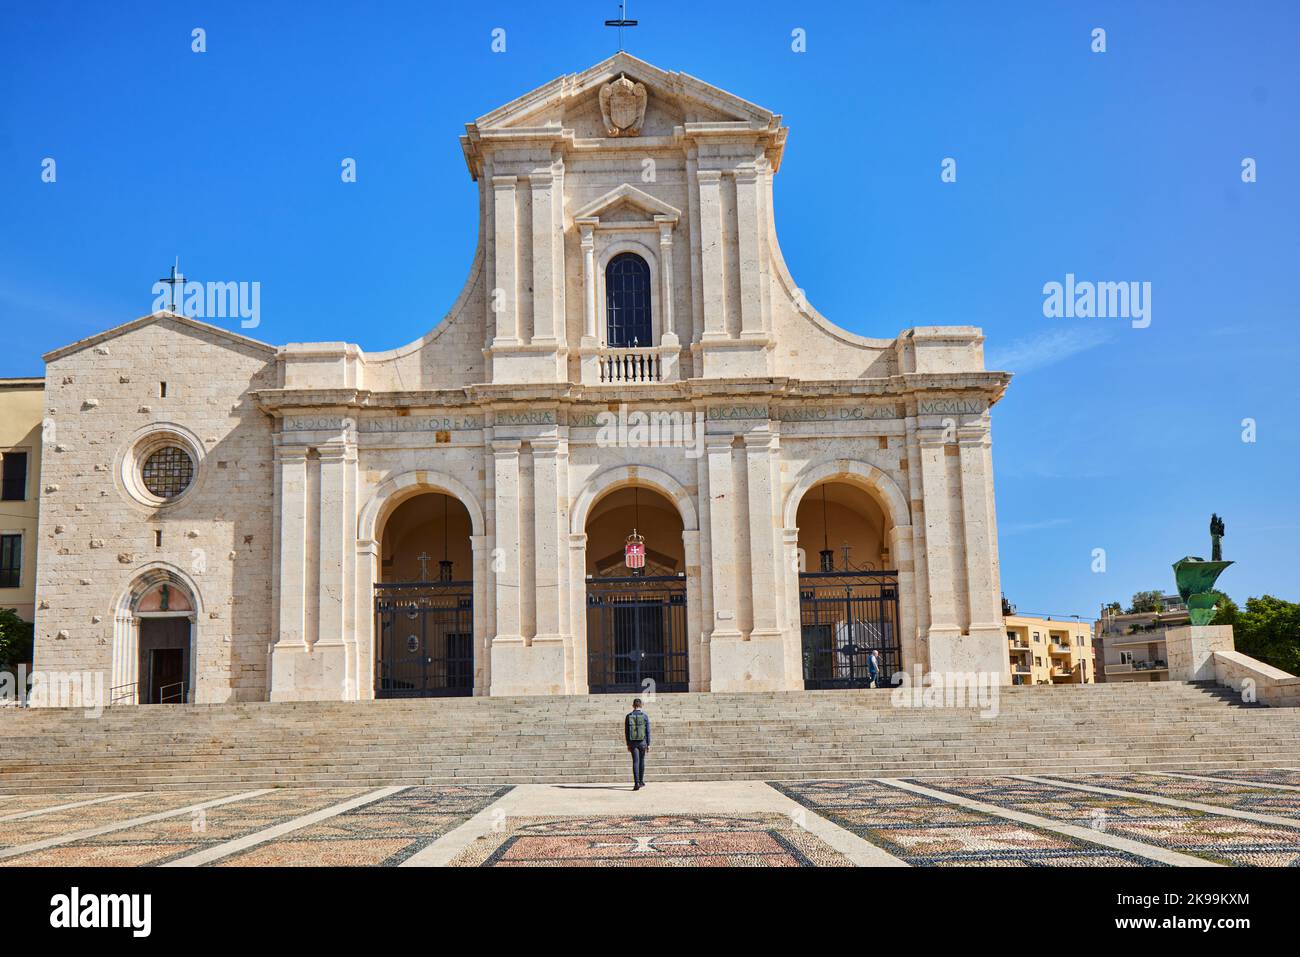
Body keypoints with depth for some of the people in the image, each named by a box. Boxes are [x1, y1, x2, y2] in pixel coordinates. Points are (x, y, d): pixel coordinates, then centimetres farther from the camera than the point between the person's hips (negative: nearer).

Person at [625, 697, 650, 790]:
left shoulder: (628, 716, -1)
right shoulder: (644, 716, -4)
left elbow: (626, 731, 1)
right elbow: (648, 731, -5)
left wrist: (628, 744, 8)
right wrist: (648, 744, 1)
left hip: (633, 742, 0)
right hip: (642, 742, 0)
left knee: (635, 762, -2)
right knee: (641, 761, 17)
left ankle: (636, 783, -13)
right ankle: (641, 781, 26)